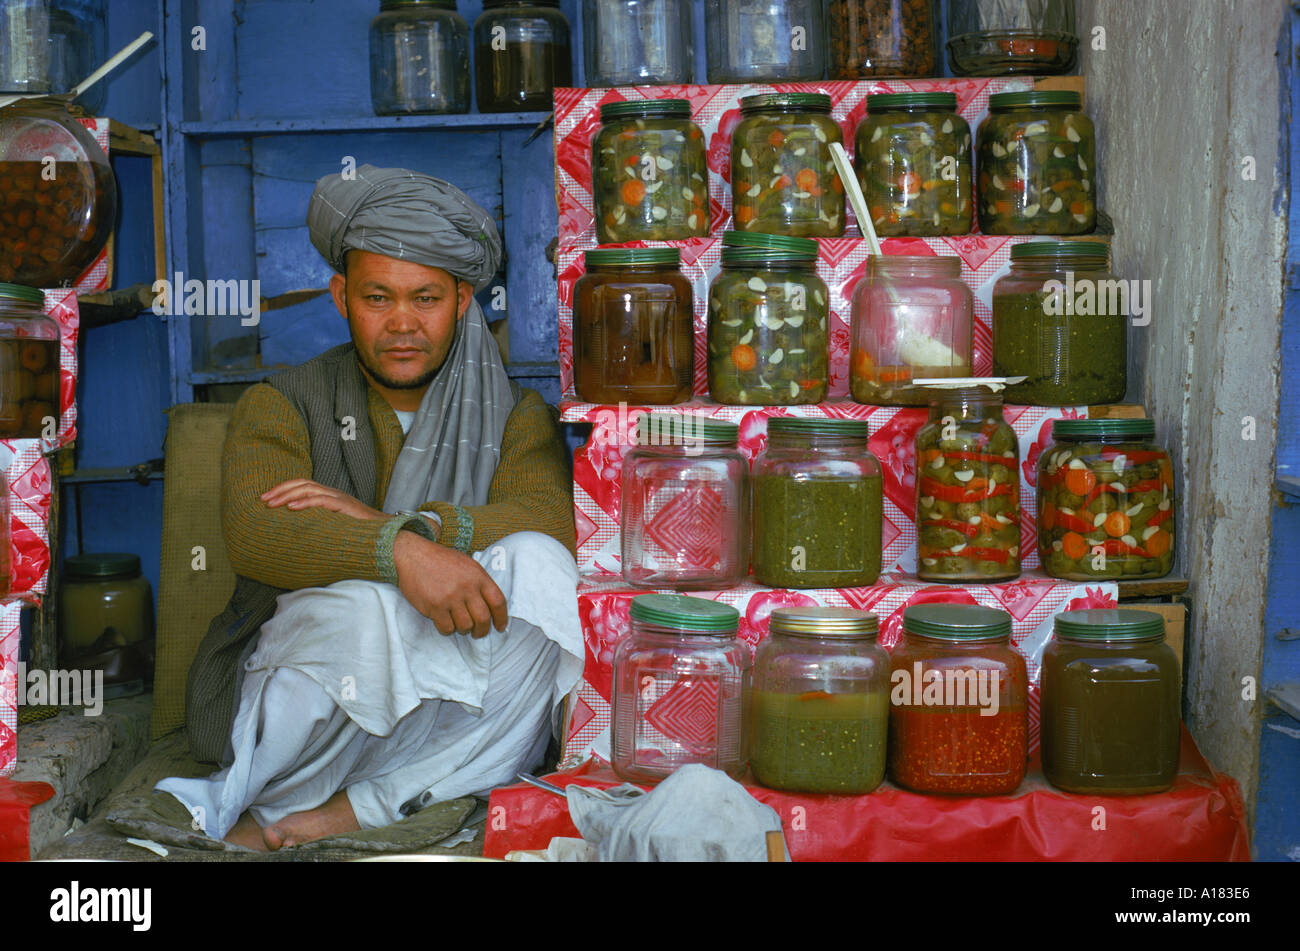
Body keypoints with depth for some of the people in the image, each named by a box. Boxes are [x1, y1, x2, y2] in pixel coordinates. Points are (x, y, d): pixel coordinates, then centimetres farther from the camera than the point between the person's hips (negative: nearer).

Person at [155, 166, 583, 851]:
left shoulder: (514, 415, 12)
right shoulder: (280, 406, 8)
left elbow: (554, 525, -10)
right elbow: (253, 534, -13)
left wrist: (374, 521, -19)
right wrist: (400, 547, -32)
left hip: (455, 707, 2)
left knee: (537, 565, -28)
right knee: (367, 602, -35)